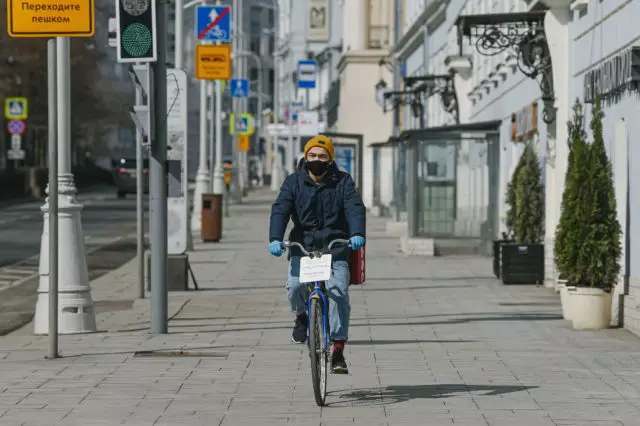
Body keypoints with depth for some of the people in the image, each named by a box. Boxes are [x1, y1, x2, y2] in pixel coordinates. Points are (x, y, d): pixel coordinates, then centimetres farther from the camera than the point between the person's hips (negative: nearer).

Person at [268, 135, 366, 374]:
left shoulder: (342, 182, 1)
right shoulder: (294, 182, 2)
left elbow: (355, 208, -12)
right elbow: (280, 210, -10)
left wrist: (357, 234, -33)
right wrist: (275, 239, -28)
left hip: (335, 248, -1)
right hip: (302, 246, 1)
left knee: (339, 292, -18)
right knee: (295, 285, -24)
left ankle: (338, 351, -14)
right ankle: (301, 317, 12)